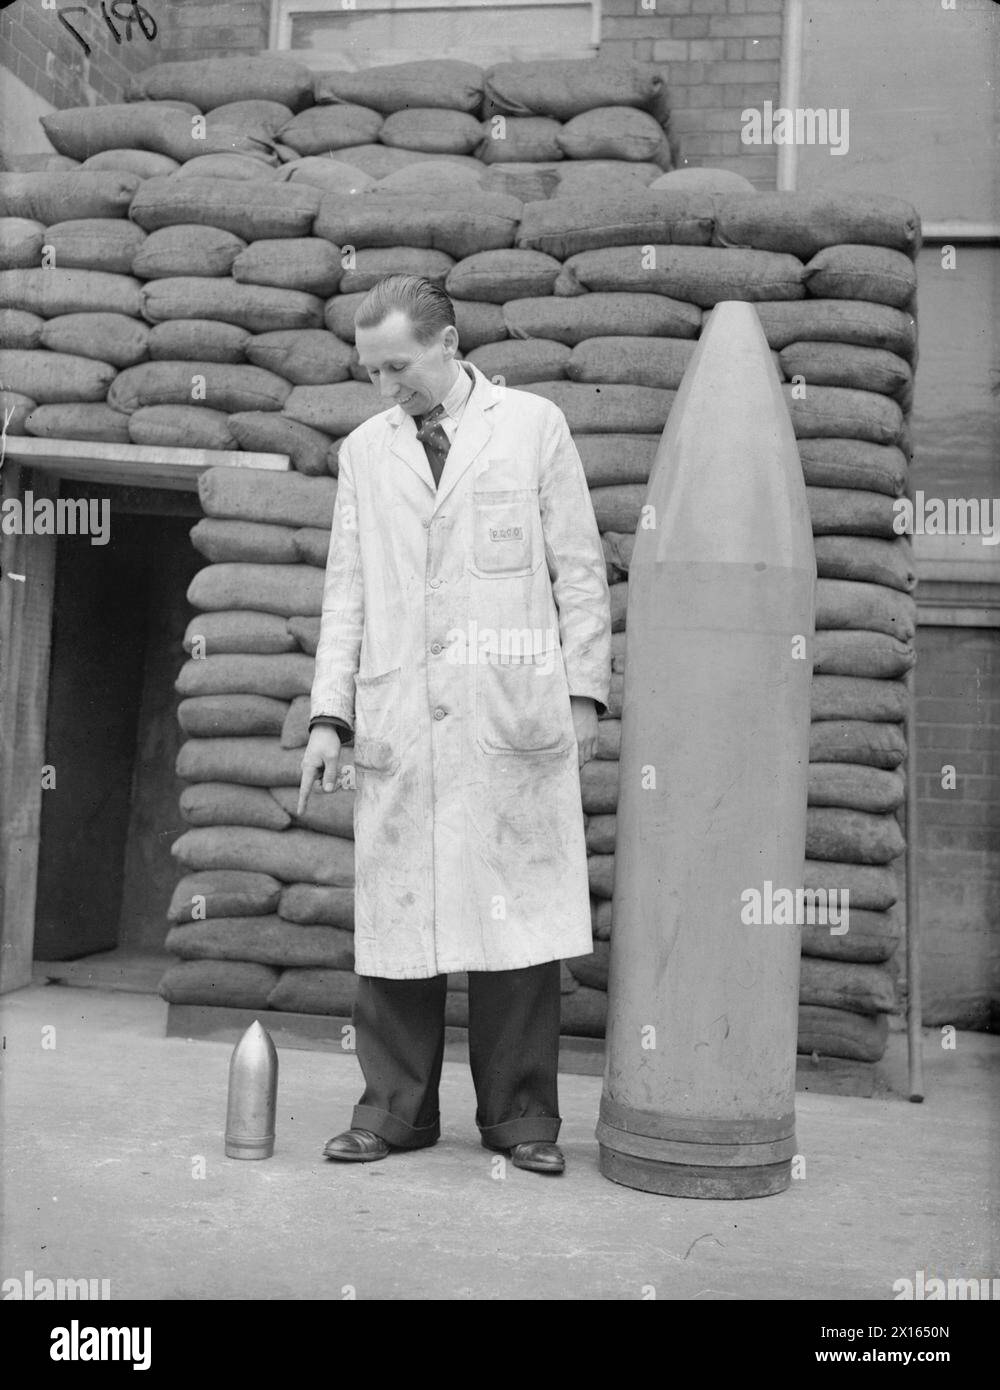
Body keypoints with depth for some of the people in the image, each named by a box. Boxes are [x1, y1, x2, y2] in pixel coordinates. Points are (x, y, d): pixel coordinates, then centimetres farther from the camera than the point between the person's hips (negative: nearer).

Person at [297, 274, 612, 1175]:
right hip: (398, 719, 3)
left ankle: (520, 1112, 12)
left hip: (513, 713, -2)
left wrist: (585, 691, -1)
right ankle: (395, 1107, 14)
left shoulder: (534, 425, 7)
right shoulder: (364, 450, 15)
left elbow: (580, 569, 6)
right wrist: (329, 714, 7)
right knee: (395, 914, 1)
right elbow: (347, 590, 15)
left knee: (516, 910, 0)